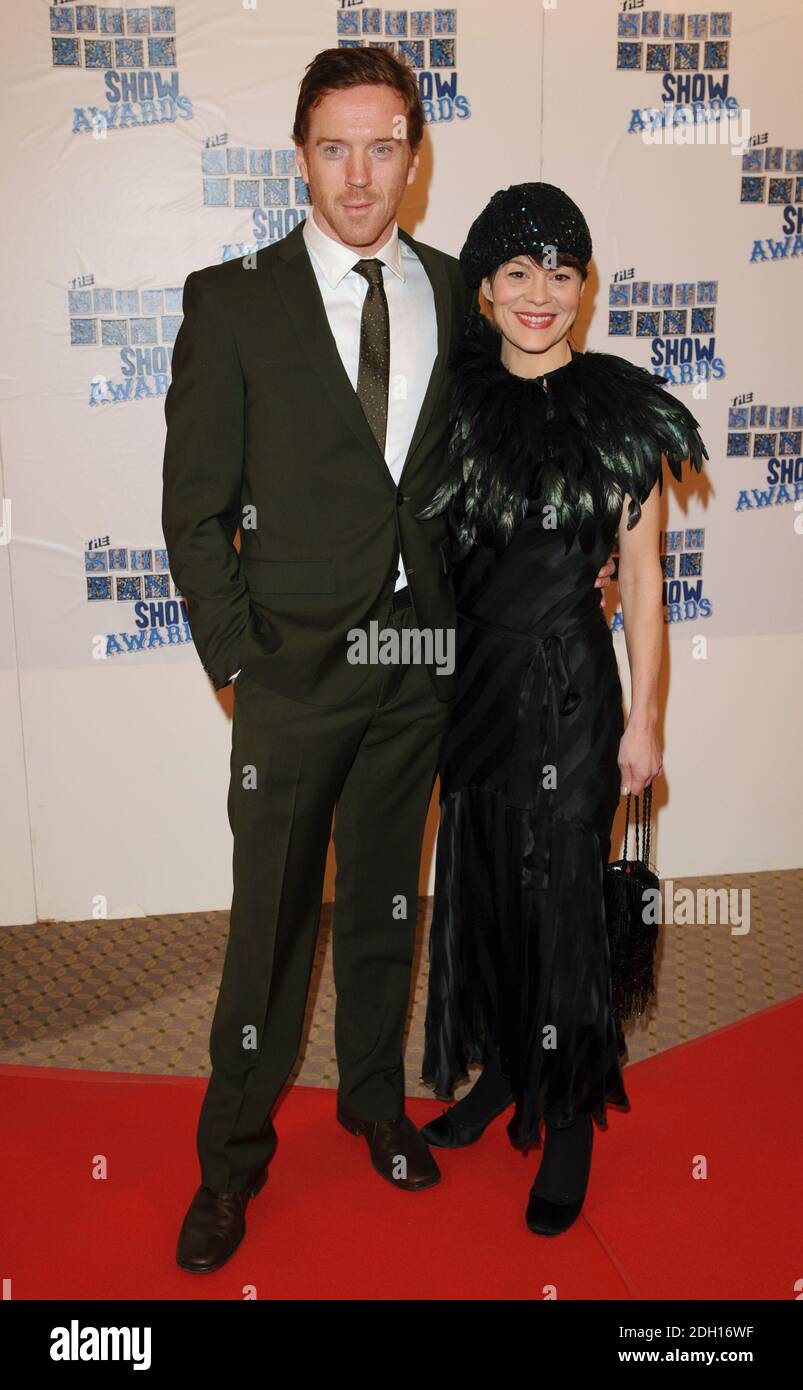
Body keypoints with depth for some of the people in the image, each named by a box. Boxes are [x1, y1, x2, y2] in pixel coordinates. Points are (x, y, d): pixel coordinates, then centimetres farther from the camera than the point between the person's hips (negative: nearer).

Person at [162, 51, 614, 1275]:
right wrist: (235, 658, -7)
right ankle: (234, 1153, 25)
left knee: (387, 898, 17)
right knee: (273, 919, 5)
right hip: (295, 666, -3)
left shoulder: (456, 293, 7)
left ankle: (375, 1094, 39)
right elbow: (195, 503, -4)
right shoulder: (232, 301, -4)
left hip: (422, 661, 3)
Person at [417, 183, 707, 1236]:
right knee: (480, 886, 14)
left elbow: (642, 579, -5)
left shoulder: (620, 409, -7)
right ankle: (502, 1074, 36)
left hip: (569, 684, -4)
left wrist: (644, 720, -5)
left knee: (560, 899, 4)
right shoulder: (458, 398, 2)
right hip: (472, 676, 4)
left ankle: (571, 1121, 24)